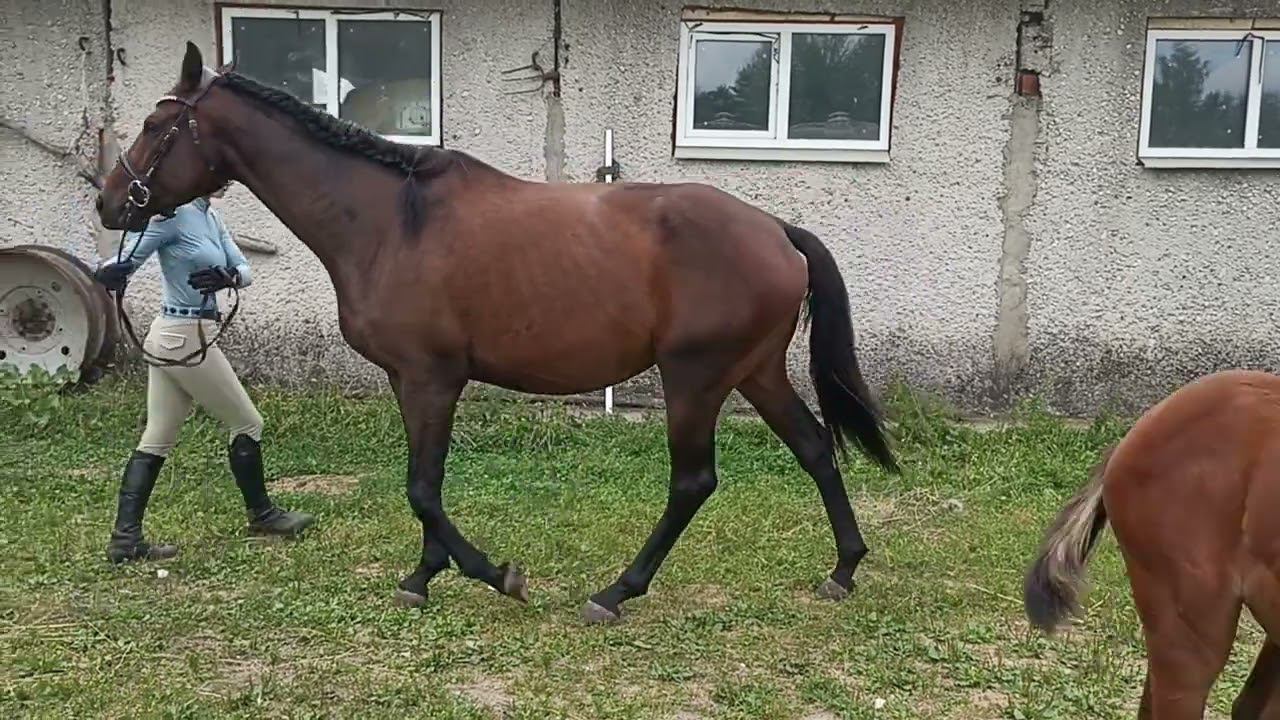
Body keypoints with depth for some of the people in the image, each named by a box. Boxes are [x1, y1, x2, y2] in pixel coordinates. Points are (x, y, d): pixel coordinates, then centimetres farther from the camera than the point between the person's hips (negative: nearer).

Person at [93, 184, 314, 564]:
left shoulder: (210, 217, 11)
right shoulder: (173, 214, -15)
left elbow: (244, 269, 6)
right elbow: (126, 261, -17)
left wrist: (229, 277, -16)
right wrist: (110, 272, -39)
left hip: (169, 336, 9)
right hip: (187, 337, -9)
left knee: (156, 441, 8)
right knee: (247, 423, 7)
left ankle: (125, 538, 10)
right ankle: (261, 514, 23)